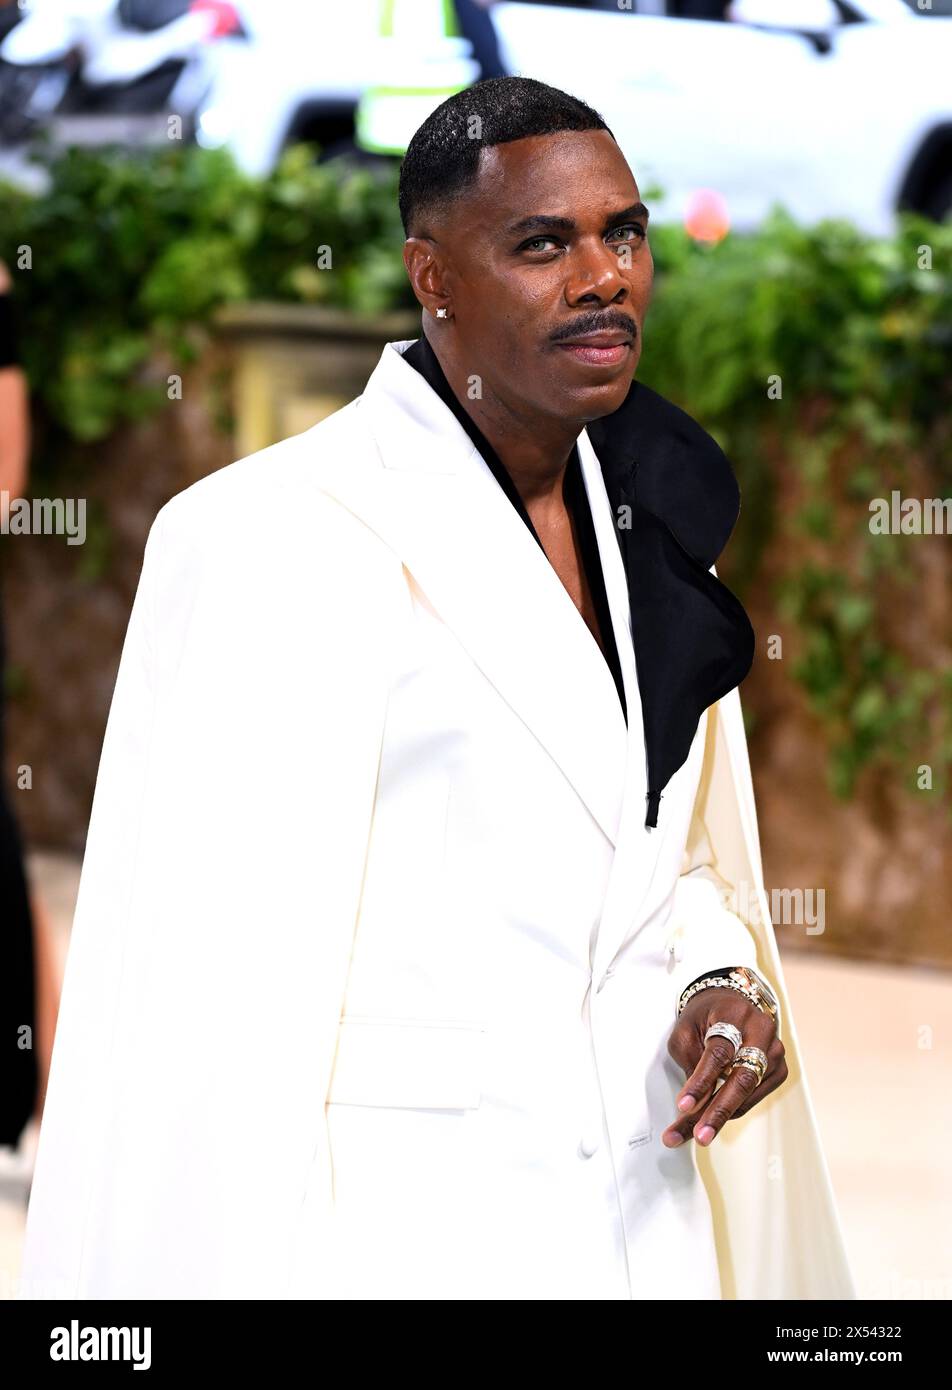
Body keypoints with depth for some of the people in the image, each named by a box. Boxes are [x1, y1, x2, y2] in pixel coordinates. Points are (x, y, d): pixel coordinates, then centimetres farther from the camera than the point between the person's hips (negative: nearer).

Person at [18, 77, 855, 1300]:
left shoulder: (647, 518, 9)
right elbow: (206, 982, -17)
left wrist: (725, 982, -2)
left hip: (639, 1213, 7)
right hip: (384, 1233, -7)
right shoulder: (272, 543, -14)